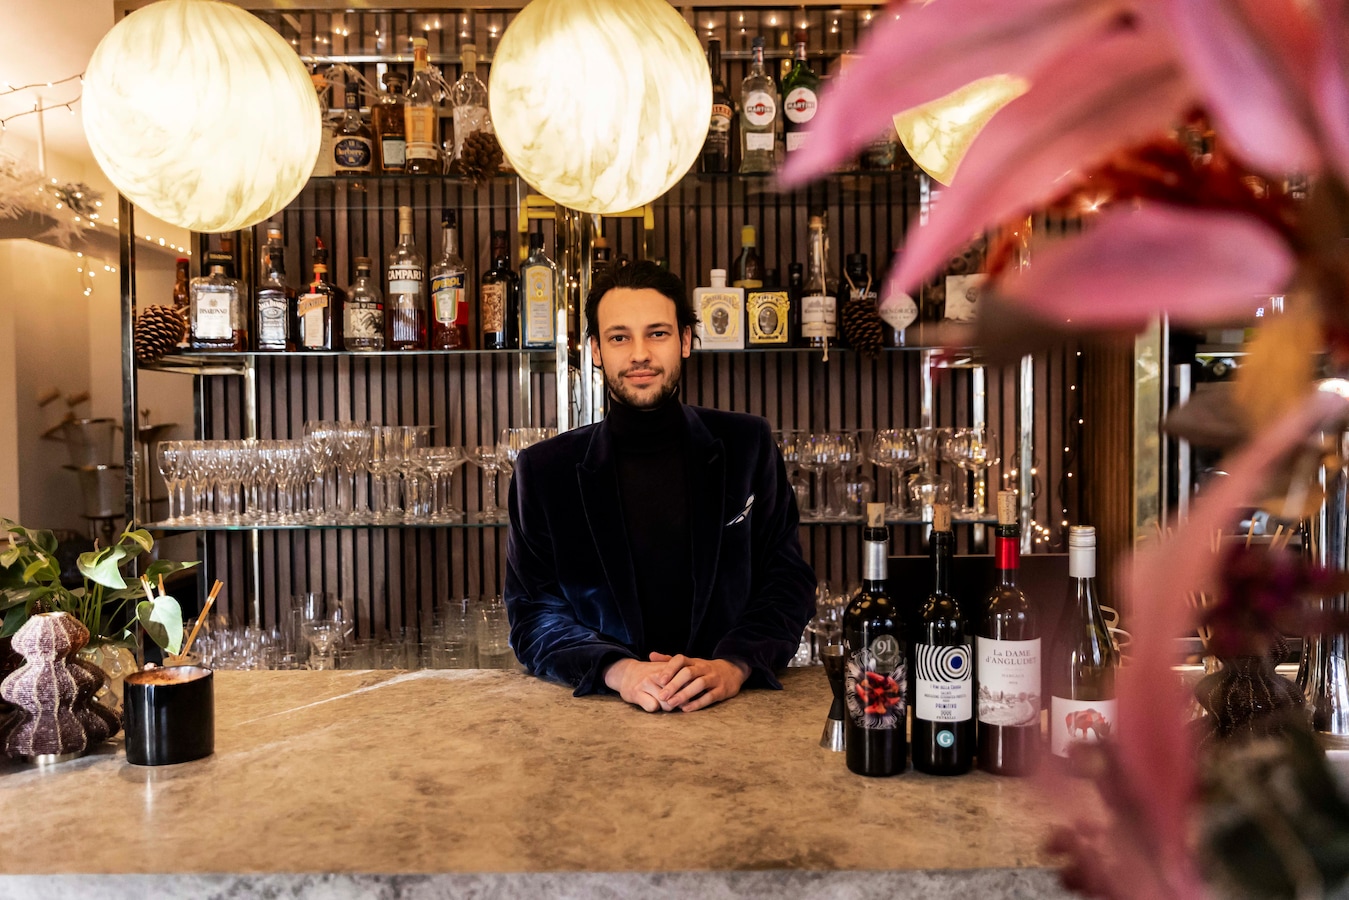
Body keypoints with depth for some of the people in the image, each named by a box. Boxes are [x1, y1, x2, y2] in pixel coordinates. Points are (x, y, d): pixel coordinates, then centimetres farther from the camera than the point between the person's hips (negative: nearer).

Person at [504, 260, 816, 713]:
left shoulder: (747, 446, 6)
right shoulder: (543, 470, 4)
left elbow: (789, 580, 4)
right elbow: (533, 611, 1)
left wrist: (734, 666, -14)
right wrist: (616, 670, -17)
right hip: (601, 713, 0)